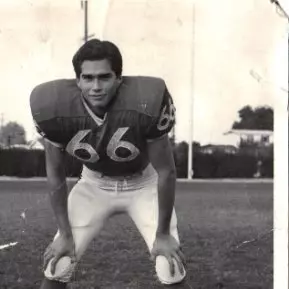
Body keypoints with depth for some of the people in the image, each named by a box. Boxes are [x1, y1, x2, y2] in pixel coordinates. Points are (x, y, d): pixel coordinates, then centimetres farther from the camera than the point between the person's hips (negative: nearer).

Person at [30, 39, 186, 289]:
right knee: (57, 266, -5)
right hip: (94, 184, 2)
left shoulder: (145, 104, -34)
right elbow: (56, 175, -10)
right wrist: (65, 233, -6)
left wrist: (163, 233, -15)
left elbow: (165, 171, -20)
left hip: (144, 183, -1)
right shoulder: (56, 108, -27)